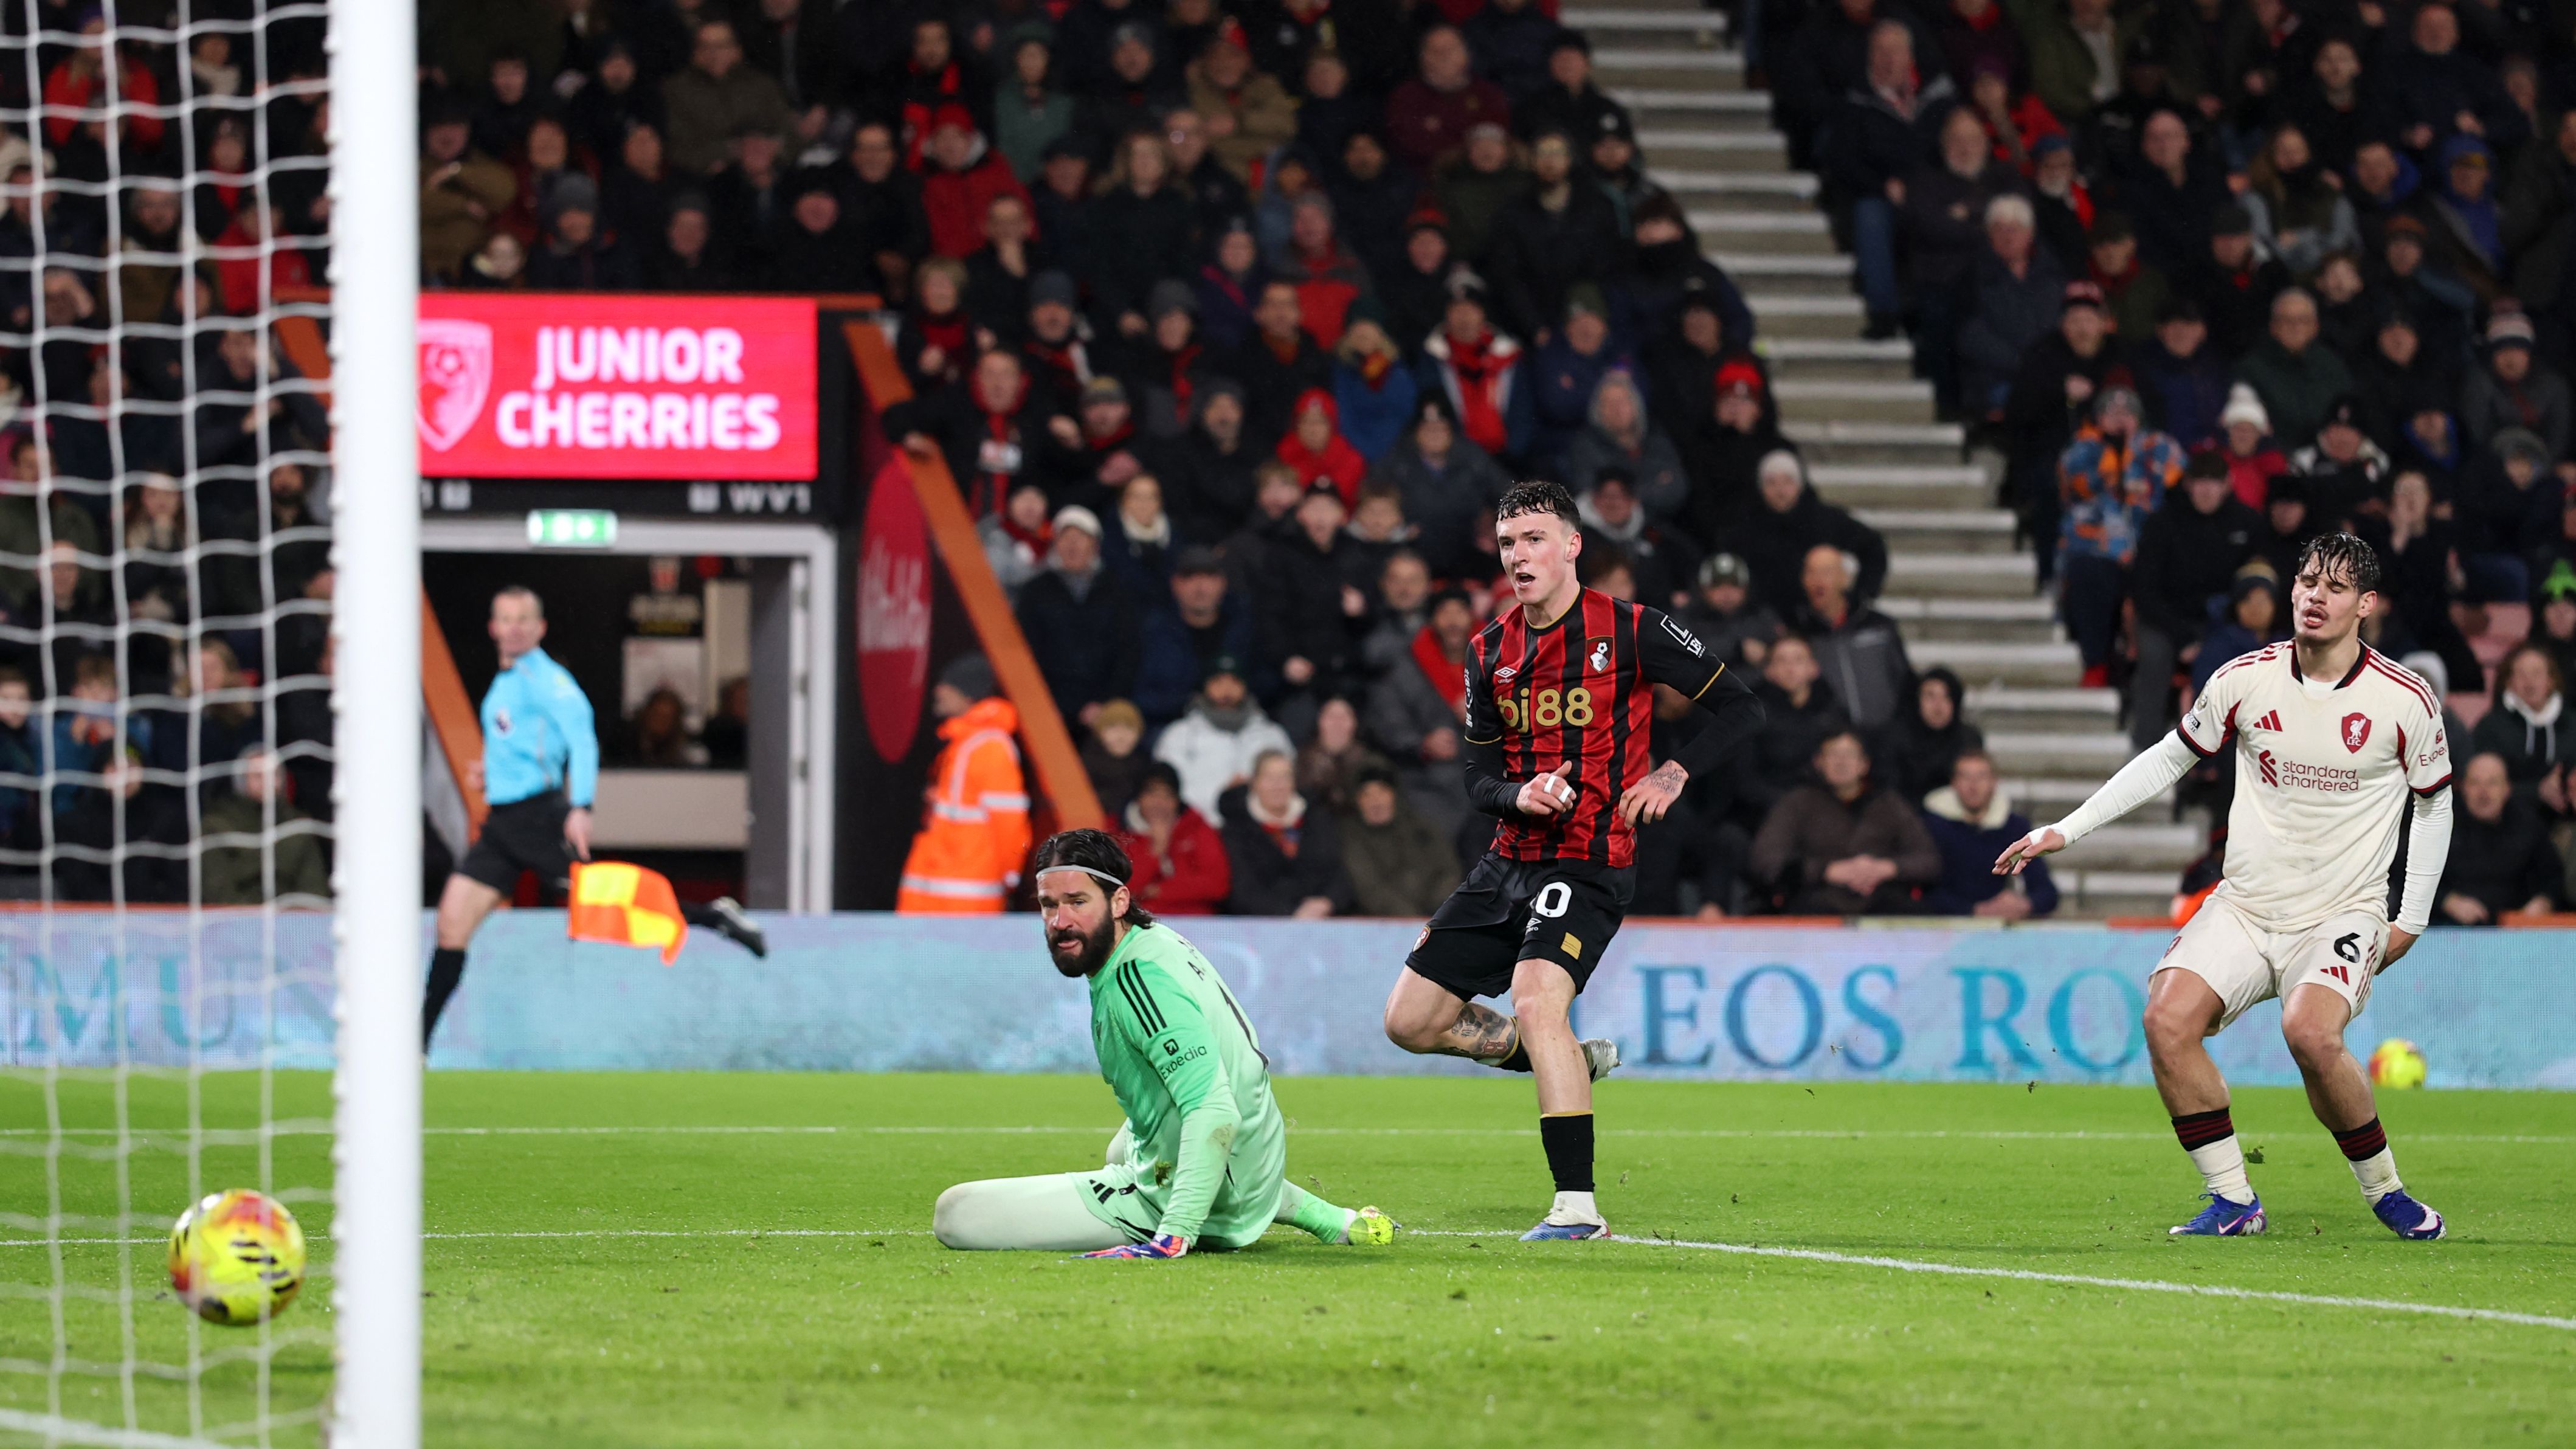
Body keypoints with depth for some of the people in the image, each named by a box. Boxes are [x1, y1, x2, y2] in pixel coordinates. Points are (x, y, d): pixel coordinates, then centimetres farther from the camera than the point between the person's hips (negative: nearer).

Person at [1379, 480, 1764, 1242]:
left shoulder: (1631, 631, -7)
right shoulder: (1490, 651, 8)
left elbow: (1739, 707, -1)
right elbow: (1480, 779, 12)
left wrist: (1675, 774, -14)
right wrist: (1519, 796, -11)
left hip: (1591, 861, -7)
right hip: (1512, 858, 7)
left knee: (1535, 999, -29)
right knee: (1410, 1021, 3)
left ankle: (1578, 1206, -26)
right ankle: (1573, 1060, 24)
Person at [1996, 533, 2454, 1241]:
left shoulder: (2406, 700, -6)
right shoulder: (2245, 680, -2)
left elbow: (2434, 803, 9)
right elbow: (2168, 758, 12)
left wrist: (2411, 920, 6)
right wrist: (2066, 830, 9)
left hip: (2344, 912, -3)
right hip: (2245, 907, 3)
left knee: (2310, 1031, -31)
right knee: (2168, 1019, -21)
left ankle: (2385, 1191, -10)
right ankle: (2233, 1201, -9)